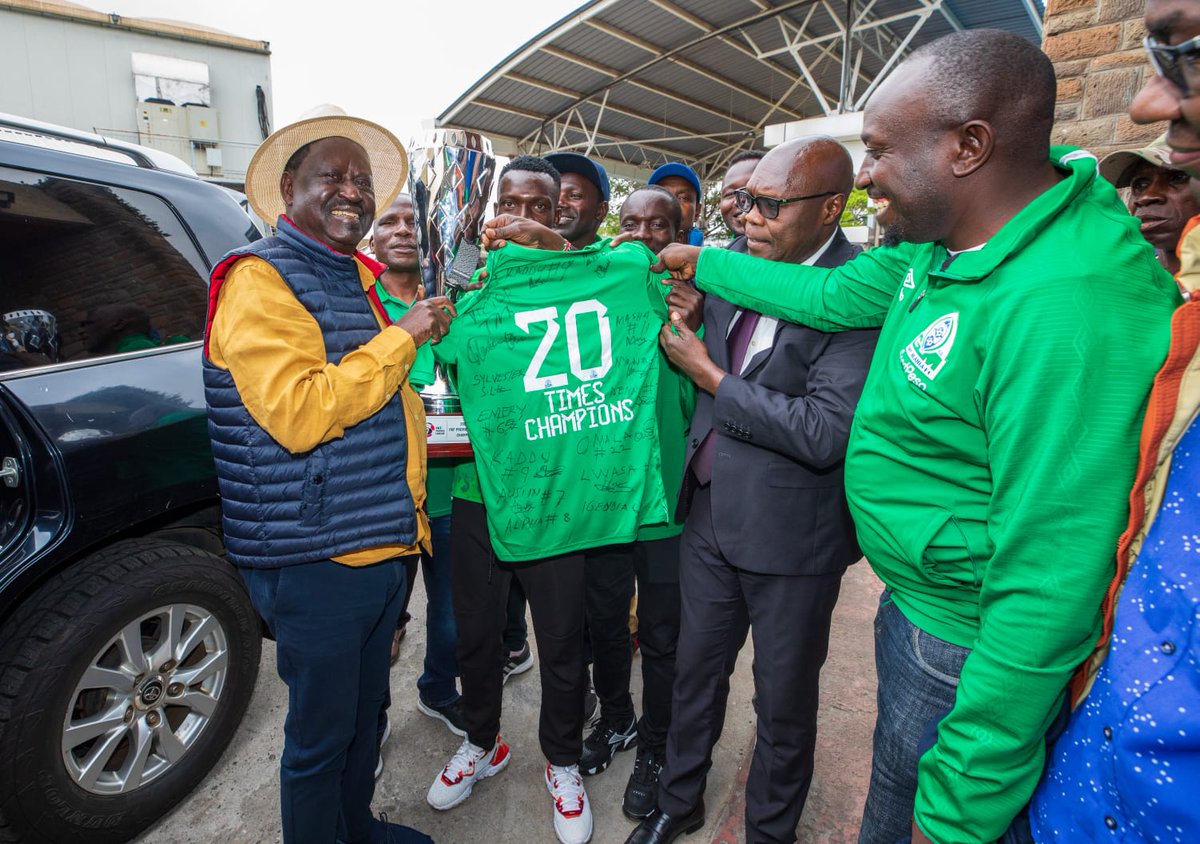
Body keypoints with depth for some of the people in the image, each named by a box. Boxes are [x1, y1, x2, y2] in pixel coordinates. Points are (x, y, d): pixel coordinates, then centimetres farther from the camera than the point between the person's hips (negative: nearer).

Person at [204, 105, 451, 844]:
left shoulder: (364, 277, 14)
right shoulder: (260, 280, -13)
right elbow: (298, 412, -25)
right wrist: (401, 337, -20)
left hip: (382, 546, 9)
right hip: (317, 559, -8)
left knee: (366, 710, 25)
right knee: (321, 733, 10)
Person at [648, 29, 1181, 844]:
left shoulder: (1071, 306, -32)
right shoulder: (943, 239, -4)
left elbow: (1049, 587, -30)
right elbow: (832, 295, 13)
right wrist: (706, 264, 21)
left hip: (977, 654, -8)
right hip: (910, 603, 8)